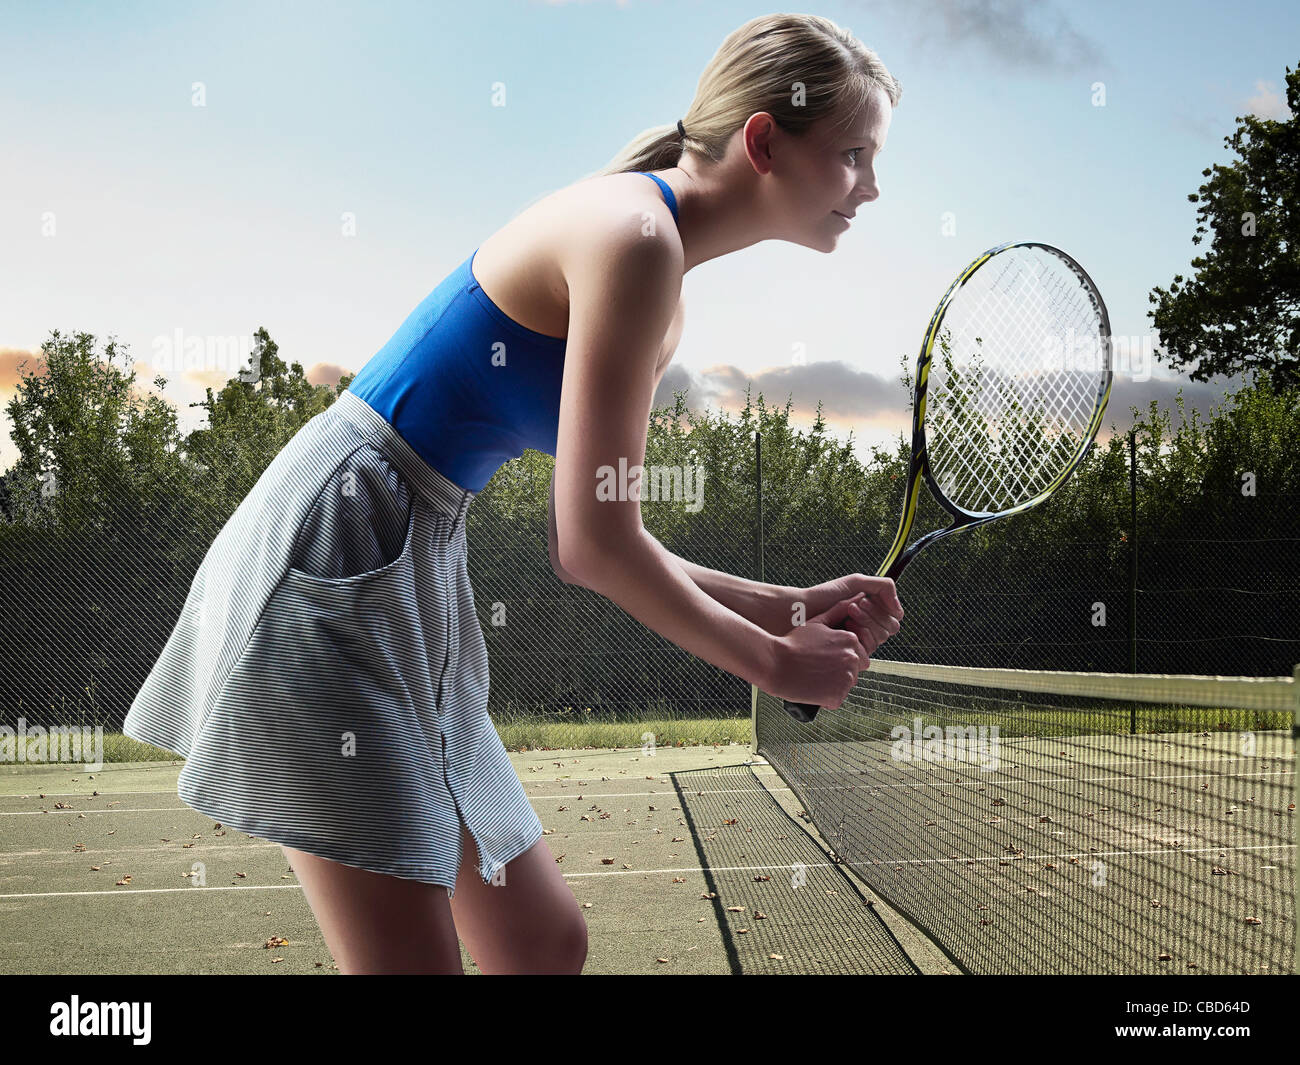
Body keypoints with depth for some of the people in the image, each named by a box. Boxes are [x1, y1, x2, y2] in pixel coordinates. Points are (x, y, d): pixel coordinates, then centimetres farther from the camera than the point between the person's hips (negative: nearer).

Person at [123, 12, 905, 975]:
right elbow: (594, 548, -19)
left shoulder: (660, 291, 12)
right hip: (335, 546, -10)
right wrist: (774, 662, -6)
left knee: (547, 941, 11)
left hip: (417, 573, 10)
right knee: (412, 956, -7)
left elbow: (588, 543, 13)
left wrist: (790, 607, 9)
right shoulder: (633, 232, -17)